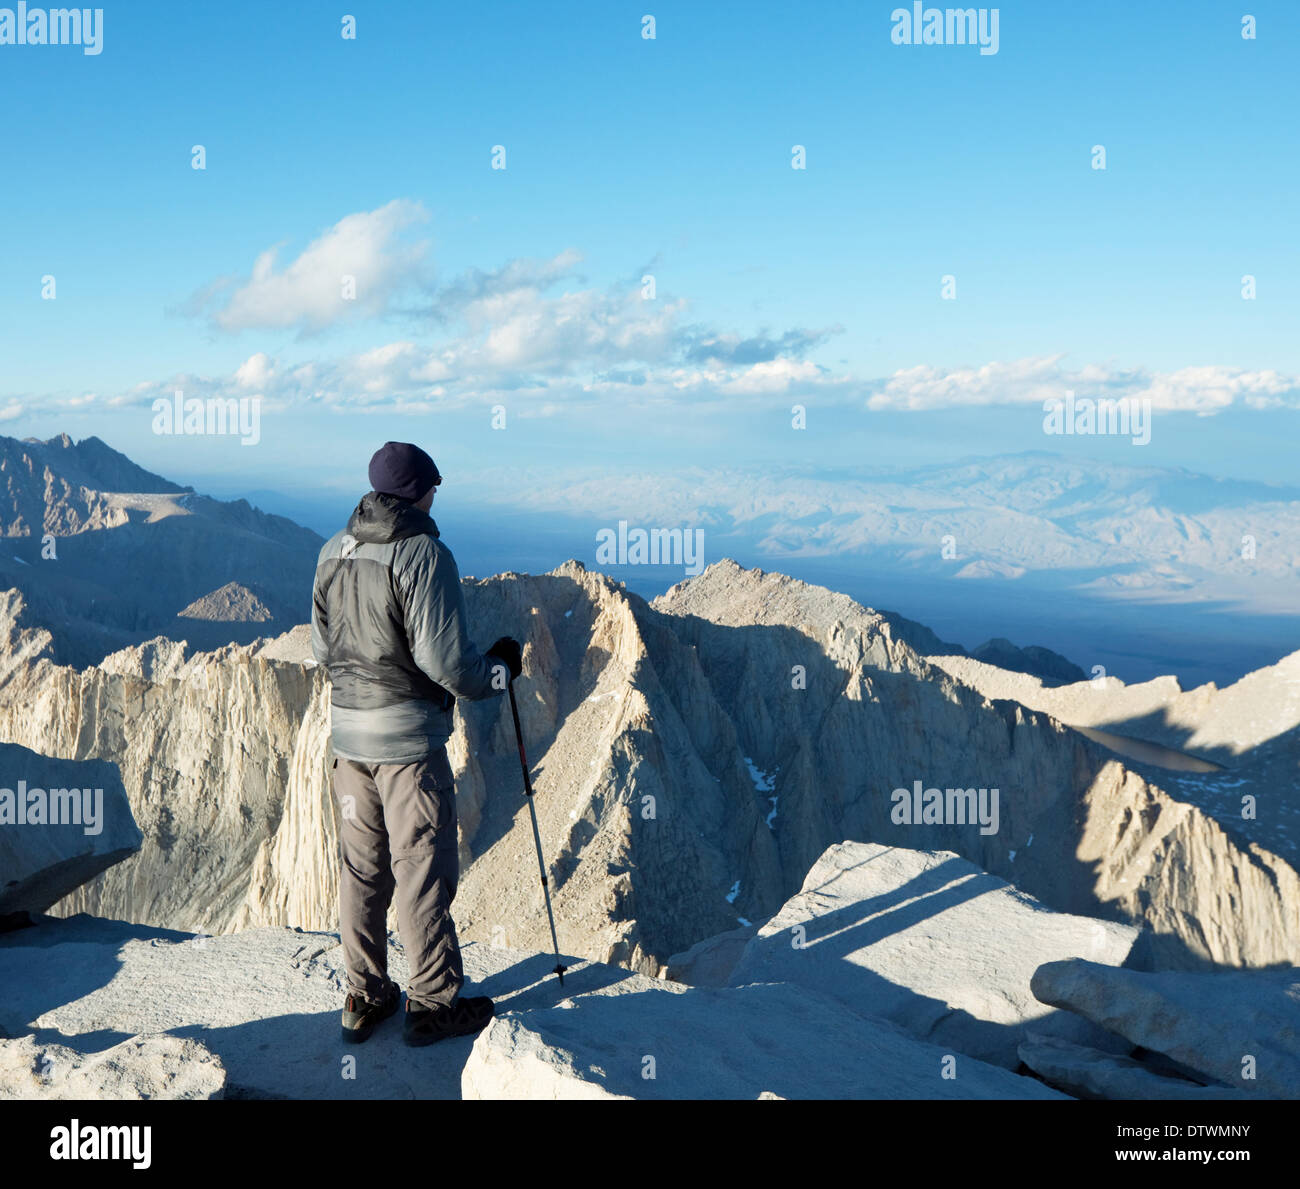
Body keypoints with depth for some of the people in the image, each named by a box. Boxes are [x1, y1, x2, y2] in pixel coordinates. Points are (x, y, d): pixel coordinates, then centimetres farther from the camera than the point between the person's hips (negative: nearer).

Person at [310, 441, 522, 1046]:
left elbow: (322, 649, 13)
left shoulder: (333, 552, 5)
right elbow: (447, 661, -19)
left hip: (346, 727, 7)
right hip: (409, 734, -7)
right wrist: (500, 668, 0)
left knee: (360, 866, 15)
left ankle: (364, 996, 26)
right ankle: (432, 1002, 16)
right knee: (422, 870, 5)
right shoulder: (424, 554, -17)